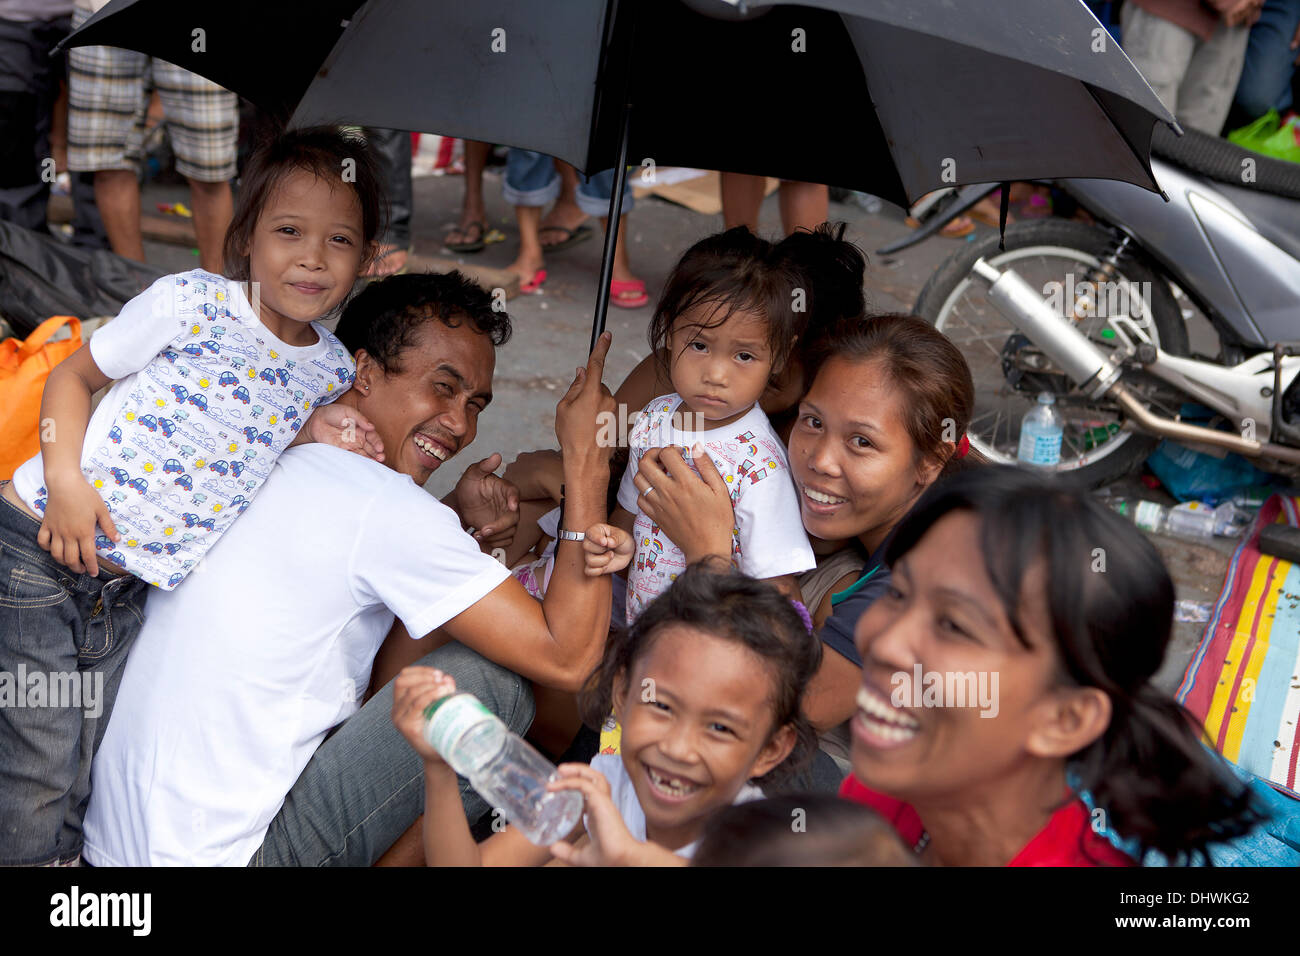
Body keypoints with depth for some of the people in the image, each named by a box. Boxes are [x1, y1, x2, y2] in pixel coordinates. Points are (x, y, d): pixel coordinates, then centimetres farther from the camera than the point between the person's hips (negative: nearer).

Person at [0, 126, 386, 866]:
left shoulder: (333, 370, 3)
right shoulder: (191, 302, -10)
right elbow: (74, 375, -1)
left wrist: (311, 434, -3)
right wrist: (65, 481, -14)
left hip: (129, 591, 5)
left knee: (82, 794, 12)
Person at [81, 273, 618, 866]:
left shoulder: (270, 462, 10)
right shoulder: (384, 505, -17)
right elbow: (565, 657, -18)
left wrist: (460, 526, 4)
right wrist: (586, 459, -12)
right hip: (223, 854, -9)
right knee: (491, 680, -9)